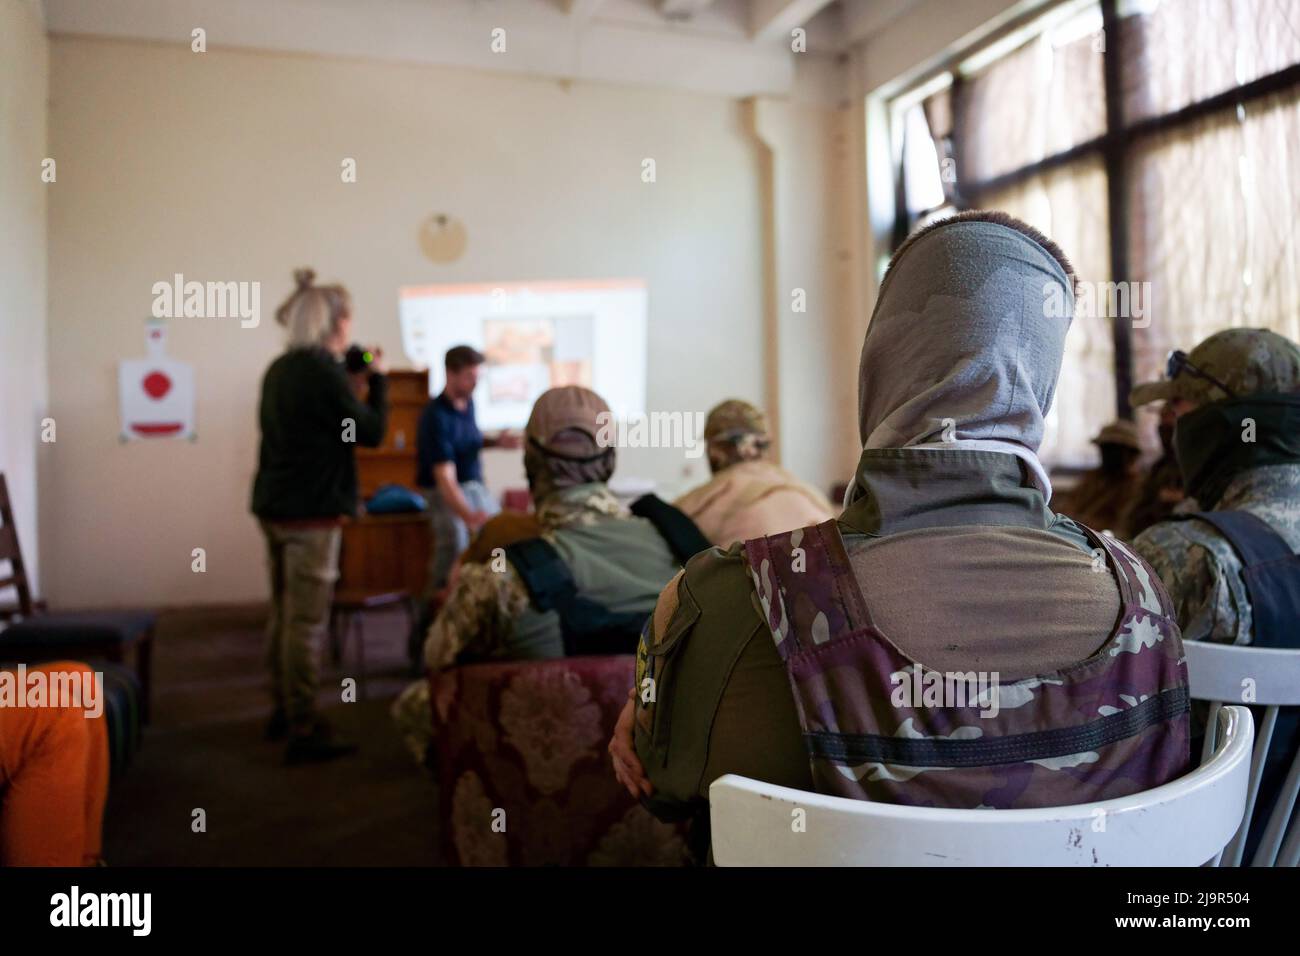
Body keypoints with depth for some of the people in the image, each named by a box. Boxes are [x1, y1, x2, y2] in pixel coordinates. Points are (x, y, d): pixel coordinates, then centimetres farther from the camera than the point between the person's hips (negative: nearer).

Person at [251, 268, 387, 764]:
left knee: (283, 613, 17)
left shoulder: (280, 369, 11)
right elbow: (372, 431, -9)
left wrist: (351, 384, 15)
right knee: (307, 623, -4)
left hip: (274, 505, 9)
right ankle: (304, 731, 1)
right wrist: (377, 379, 4)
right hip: (312, 511, -9)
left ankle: (283, 711, 28)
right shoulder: (324, 373, -16)